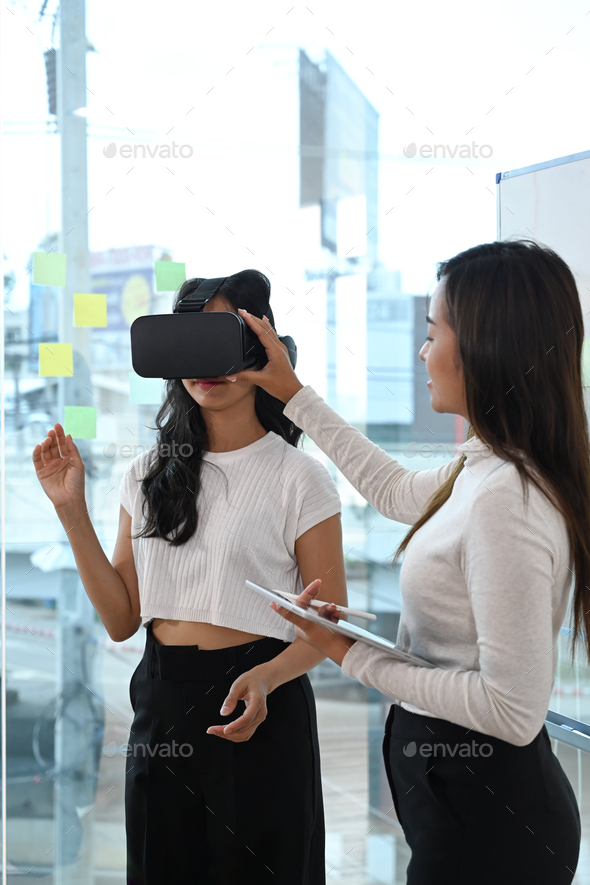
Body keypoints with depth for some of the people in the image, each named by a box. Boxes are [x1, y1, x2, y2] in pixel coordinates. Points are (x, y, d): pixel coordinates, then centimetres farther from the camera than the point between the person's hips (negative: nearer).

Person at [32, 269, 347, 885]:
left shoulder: (299, 478, -6)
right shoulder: (150, 473, 8)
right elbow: (122, 618, 5)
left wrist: (265, 678, -24)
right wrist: (72, 511, -2)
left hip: (256, 714, -4)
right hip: (161, 704, 4)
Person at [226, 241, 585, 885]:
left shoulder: (506, 502, -27)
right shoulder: (482, 469, 3)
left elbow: (513, 710, -26)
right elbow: (395, 491, 23)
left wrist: (354, 658, -18)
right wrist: (291, 393, 25)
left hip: (483, 813, -9)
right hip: (468, 789, 9)